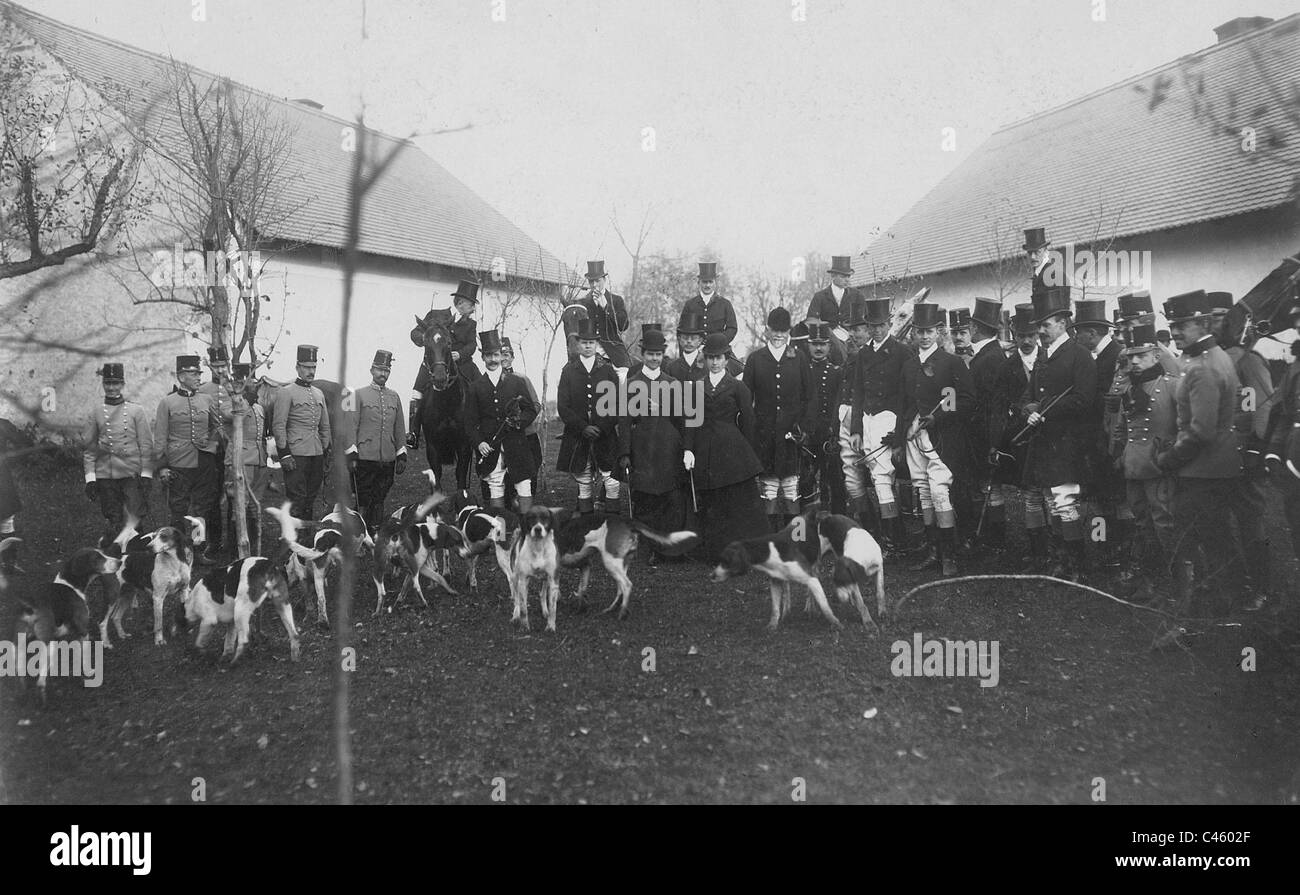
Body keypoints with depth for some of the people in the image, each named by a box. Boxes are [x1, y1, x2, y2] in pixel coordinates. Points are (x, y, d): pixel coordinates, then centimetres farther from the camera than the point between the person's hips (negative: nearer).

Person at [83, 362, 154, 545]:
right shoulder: (95, 414, 9)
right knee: (112, 522, 7)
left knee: (137, 519, -8)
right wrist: (90, 478, 2)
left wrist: (146, 474, -5)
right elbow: (88, 448, 9)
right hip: (105, 476, 2)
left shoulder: (136, 411, 4)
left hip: (132, 474, -2)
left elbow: (147, 445, 2)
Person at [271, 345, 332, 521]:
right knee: (296, 501, -7)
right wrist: (284, 454, -14)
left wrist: (326, 454, 16)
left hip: (317, 454, 6)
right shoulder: (286, 392, -4)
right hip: (296, 454, -6)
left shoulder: (319, 394, 16)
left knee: (311, 500, 10)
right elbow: (278, 426, -8)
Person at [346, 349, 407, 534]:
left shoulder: (395, 397, 12)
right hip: (365, 457, -4)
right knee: (363, 501, -1)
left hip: (388, 459, 4)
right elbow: (351, 426, -2)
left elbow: (400, 428, 14)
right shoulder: (360, 394, 1)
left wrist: (402, 456, 9)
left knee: (380, 500, 9)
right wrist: (351, 455, -8)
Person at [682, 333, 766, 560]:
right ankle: (716, 552, 11)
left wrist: (745, 452, 2)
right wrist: (688, 449, -4)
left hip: (732, 450, -2)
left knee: (740, 501, -4)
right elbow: (691, 420, 6)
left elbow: (747, 421, 5)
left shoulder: (737, 387, 5)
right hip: (704, 453, 2)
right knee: (710, 506, 3)